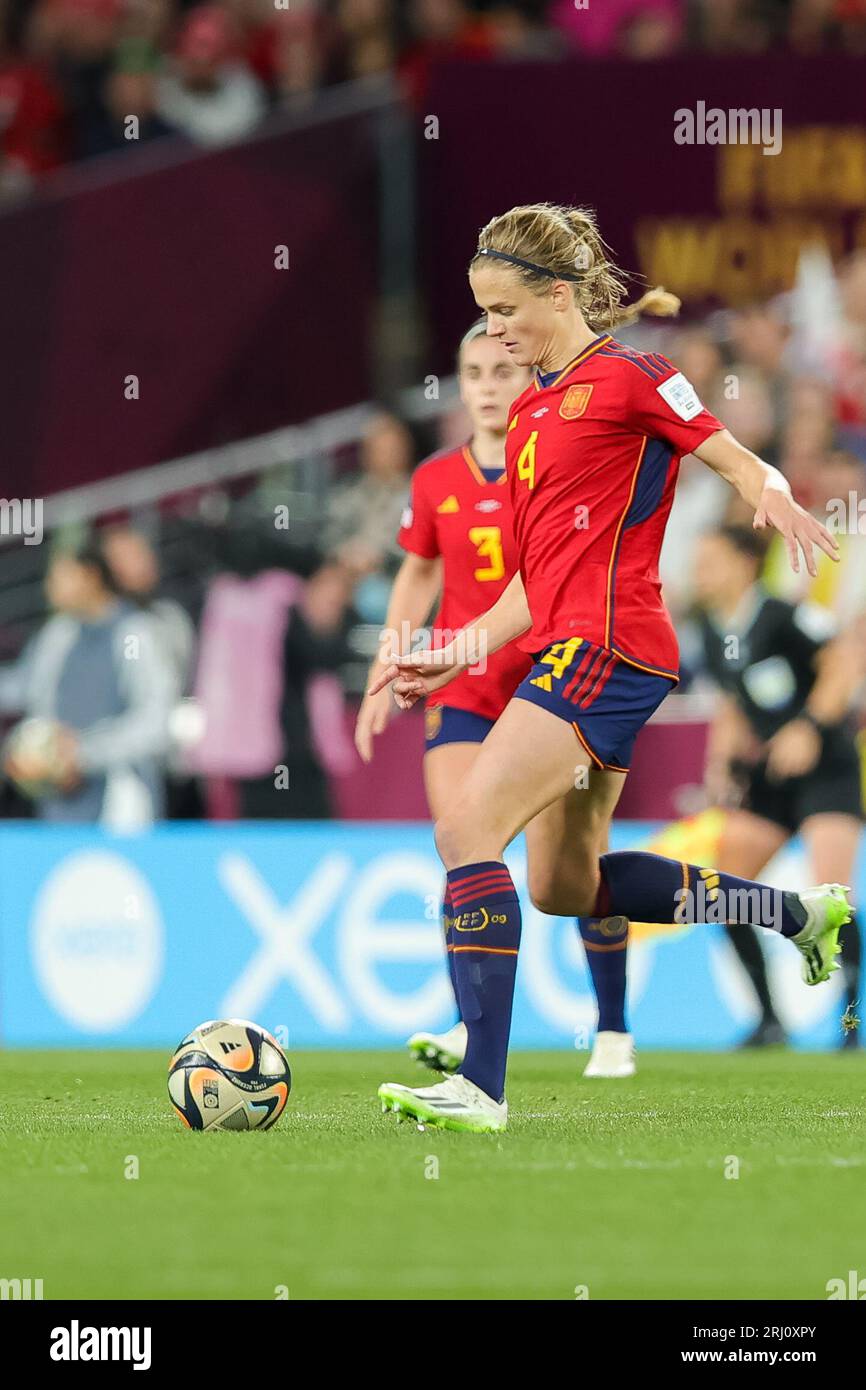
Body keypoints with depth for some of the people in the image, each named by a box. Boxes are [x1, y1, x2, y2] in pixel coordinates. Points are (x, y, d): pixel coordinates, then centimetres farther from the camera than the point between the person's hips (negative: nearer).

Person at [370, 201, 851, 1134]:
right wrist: (456, 658, 17)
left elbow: (739, 462, -5)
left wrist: (773, 498, -28)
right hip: (565, 650, 10)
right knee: (566, 887, 16)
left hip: (607, 645, -10)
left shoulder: (628, 376, -5)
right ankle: (799, 911, 30)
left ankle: (480, 1085, -23)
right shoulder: (532, 411, 21)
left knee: (468, 828, -19)